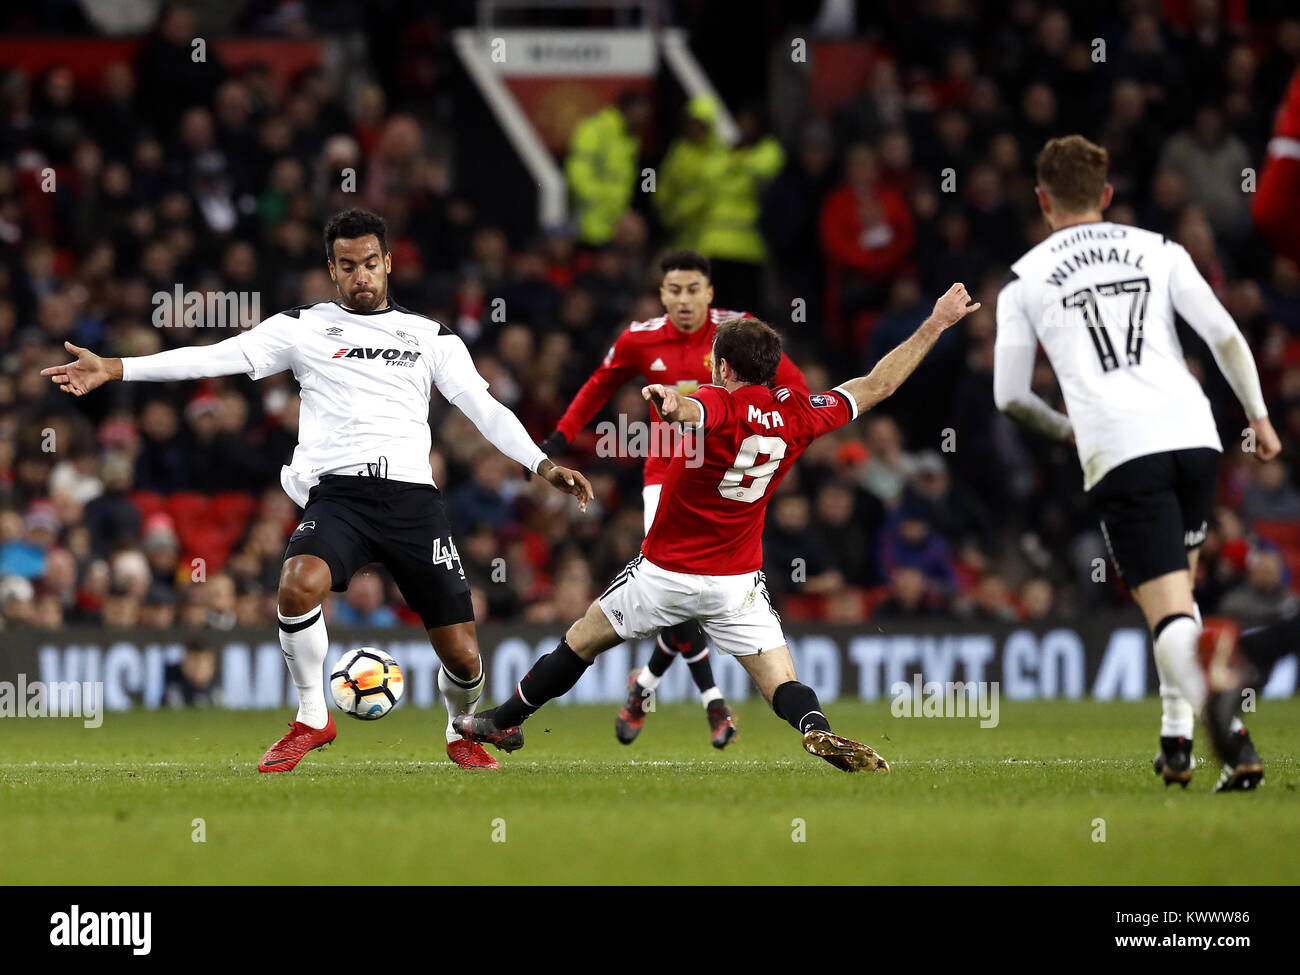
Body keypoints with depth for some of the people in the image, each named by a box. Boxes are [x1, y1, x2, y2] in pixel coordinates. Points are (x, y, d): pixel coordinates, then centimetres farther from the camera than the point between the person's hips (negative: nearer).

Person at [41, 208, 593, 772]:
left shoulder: (431, 338, 17)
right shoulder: (303, 328, 13)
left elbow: (484, 408, 13)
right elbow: (214, 358, 6)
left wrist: (541, 465, -3)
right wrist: (112, 369, -3)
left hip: (414, 498, 1)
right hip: (336, 493, -1)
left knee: (462, 656, -3)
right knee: (298, 583, -34)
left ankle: (462, 733, 32)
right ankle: (312, 719, -10)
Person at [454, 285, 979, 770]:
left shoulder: (719, 404, -18)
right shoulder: (797, 413, -4)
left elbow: (688, 411, -44)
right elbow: (878, 384, 7)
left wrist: (672, 402, -68)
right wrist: (936, 323, 15)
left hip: (665, 571, -3)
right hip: (738, 583, 3)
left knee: (580, 642, 15)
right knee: (783, 685, -5)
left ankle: (504, 721, 27)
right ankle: (817, 729, -37)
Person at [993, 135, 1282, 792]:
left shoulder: (1025, 280, 12)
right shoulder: (1158, 251, 16)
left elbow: (1009, 395, 12)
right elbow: (1225, 336, 8)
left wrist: (1065, 430, 30)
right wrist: (1258, 415, 18)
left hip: (1119, 452, -3)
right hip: (1192, 435, 3)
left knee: (1169, 612, -8)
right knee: (1179, 588, 24)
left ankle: (1229, 734, -31)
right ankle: (1176, 740, 18)